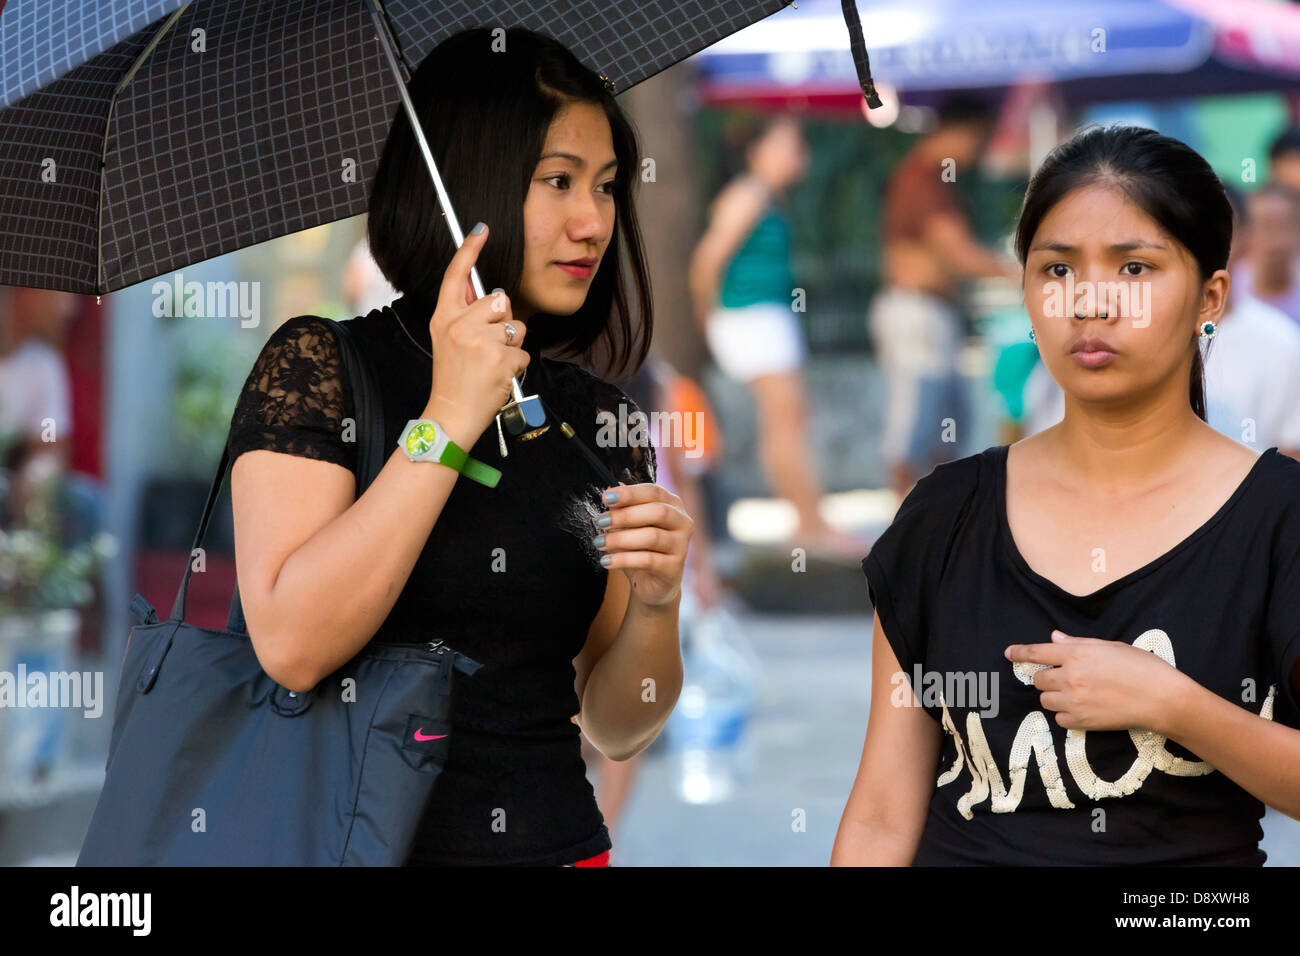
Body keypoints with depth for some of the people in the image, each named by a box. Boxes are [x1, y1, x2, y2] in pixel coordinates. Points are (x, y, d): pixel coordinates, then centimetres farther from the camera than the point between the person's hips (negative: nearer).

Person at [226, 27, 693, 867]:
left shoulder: (595, 414, 5)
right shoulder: (321, 360, -6)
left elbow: (615, 729, 7)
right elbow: (291, 646, -20)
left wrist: (654, 603, -12)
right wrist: (448, 421, -19)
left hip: (557, 840, 4)